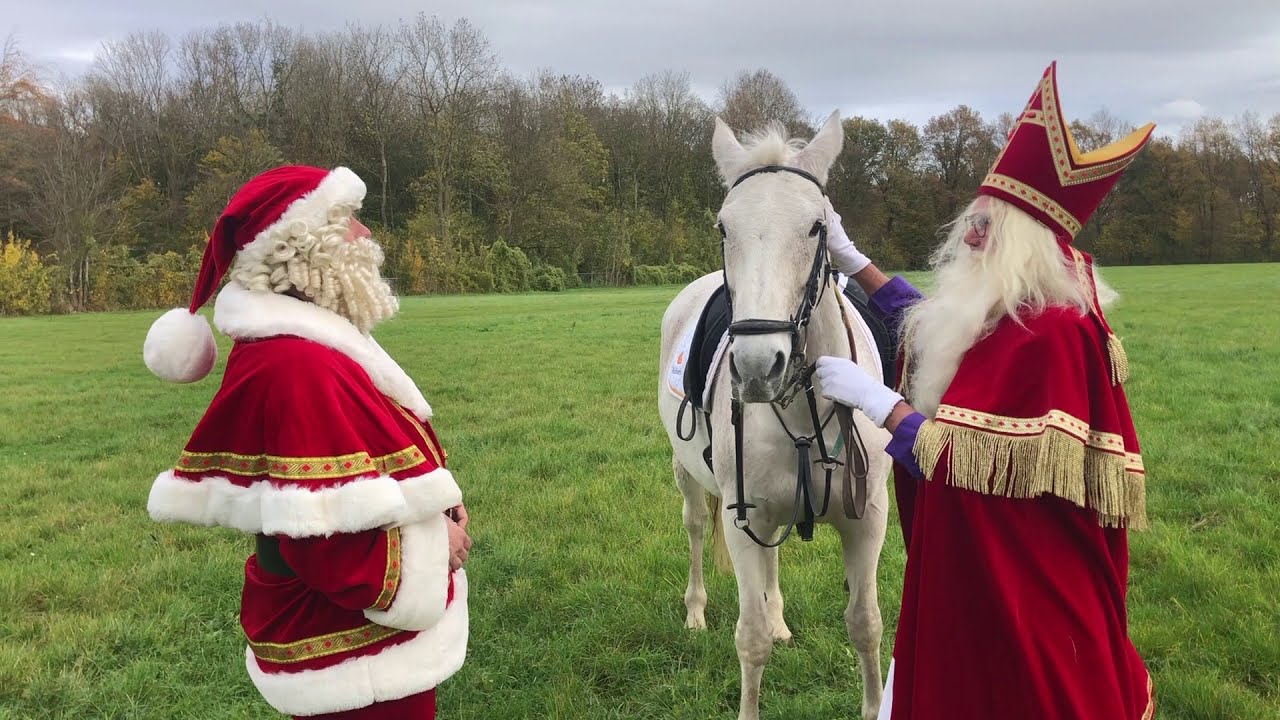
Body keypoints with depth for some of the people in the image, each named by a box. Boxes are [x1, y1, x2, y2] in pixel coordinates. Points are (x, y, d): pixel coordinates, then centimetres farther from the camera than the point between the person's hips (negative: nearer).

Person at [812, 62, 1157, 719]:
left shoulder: (1049, 337, -25)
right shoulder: (997, 318, 4)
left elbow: (971, 467, -27)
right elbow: (926, 325, 24)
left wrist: (876, 399, -21)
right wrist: (850, 258, 23)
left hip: (1019, 590, -9)